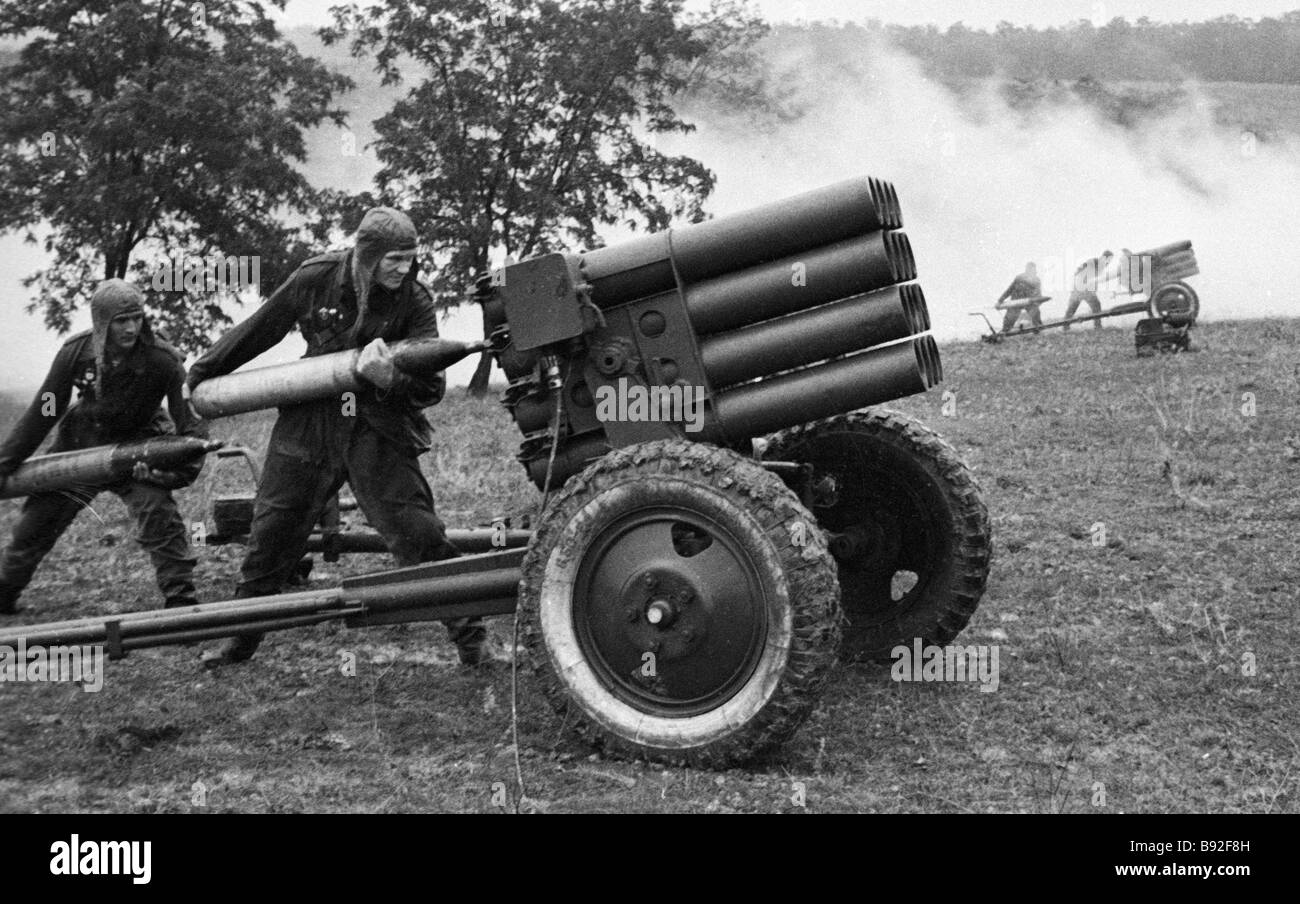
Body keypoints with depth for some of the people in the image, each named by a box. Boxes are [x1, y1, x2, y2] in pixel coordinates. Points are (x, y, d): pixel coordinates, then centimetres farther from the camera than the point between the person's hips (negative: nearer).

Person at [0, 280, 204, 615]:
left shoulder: (163, 360, -27)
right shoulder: (75, 352, -19)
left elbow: (189, 417, -20)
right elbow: (42, 411, -7)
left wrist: (183, 468, -34)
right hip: (80, 443, 3)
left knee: (157, 512, -27)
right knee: (35, 522, 12)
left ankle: (180, 599, -16)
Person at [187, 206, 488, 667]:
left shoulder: (414, 300, -9)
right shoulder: (315, 279, -6)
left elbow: (431, 384, -13)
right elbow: (258, 331, 9)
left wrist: (390, 380, -35)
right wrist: (202, 374, 19)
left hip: (378, 432, -2)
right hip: (309, 426, 2)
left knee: (418, 534, -10)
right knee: (271, 532, 9)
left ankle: (469, 635, 2)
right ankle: (239, 639, 26)